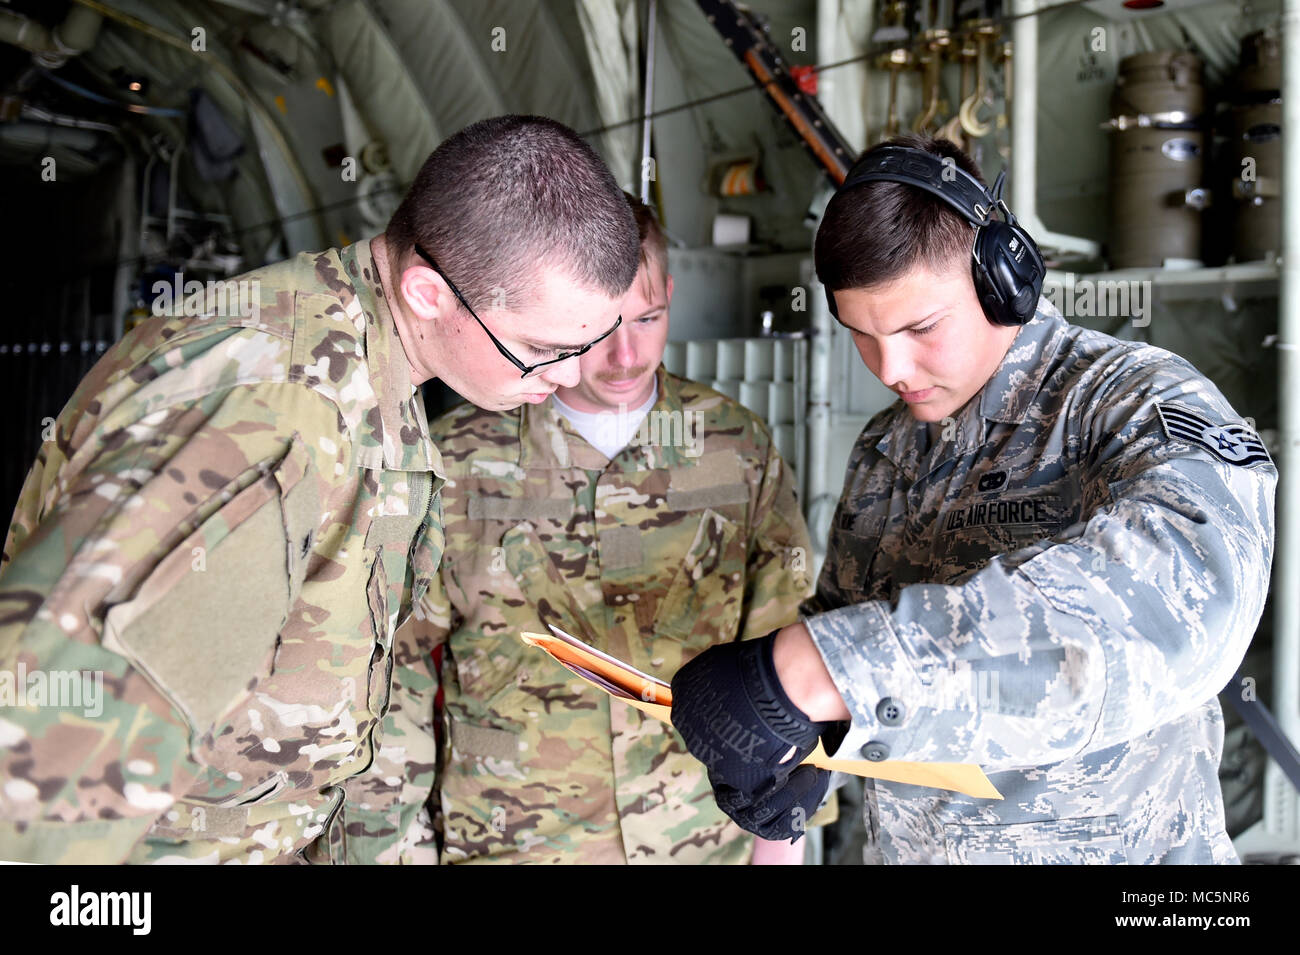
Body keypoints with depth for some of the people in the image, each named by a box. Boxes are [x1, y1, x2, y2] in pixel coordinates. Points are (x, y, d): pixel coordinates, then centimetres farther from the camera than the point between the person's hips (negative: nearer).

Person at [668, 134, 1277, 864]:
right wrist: (800, 737, -14)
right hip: (902, 843, 6)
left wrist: (814, 673, -45)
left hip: (1112, 843, -5)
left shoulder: (1136, 401, -20)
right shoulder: (883, 451, 3)